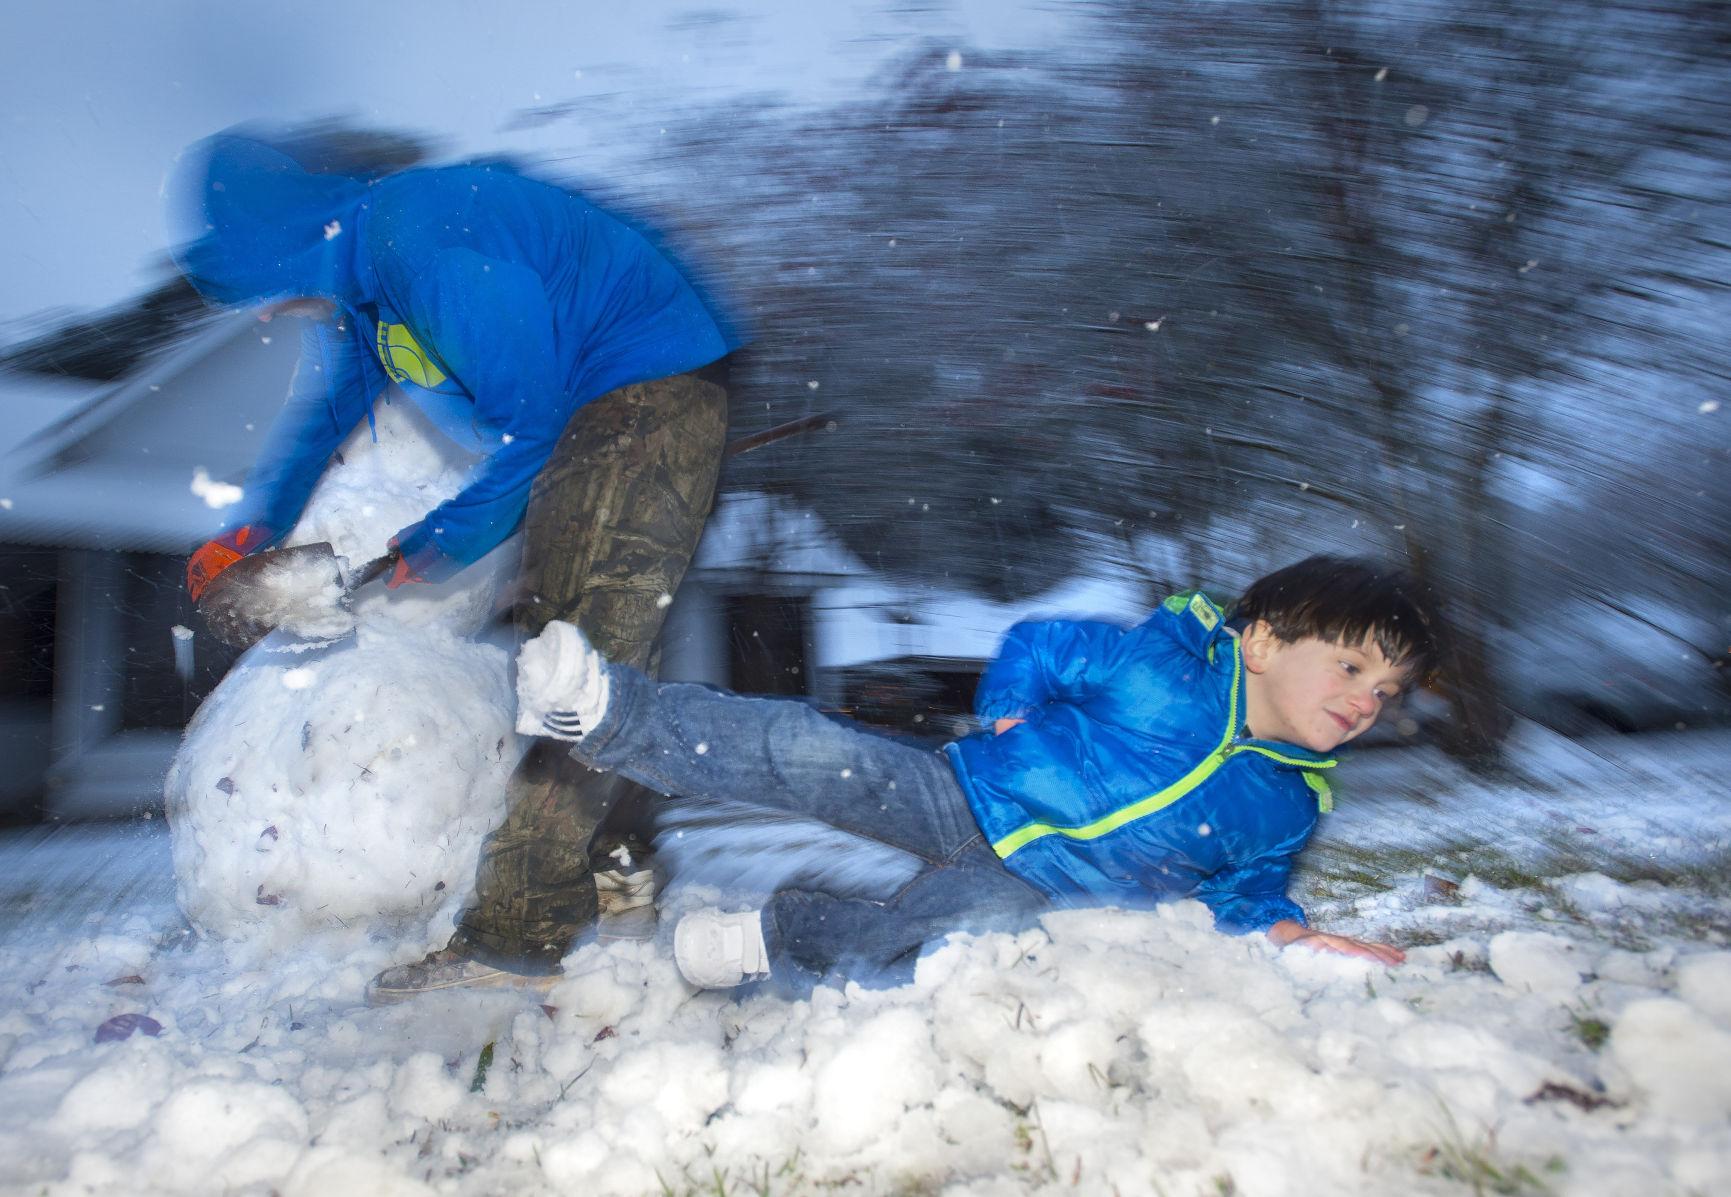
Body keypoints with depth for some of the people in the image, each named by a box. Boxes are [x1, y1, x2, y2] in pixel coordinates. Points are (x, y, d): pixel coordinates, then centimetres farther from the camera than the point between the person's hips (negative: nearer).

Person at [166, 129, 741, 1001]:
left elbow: (530, 422, -20)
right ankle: (614, 863, 25)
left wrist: (442, 543, -9)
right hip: (593, 413, 11)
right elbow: (328, 403, 24)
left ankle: (515, 937, -10)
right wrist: (255, 525, 15)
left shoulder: (430, 250, -23)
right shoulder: (358, 275, 10)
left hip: (647, 398, -11)